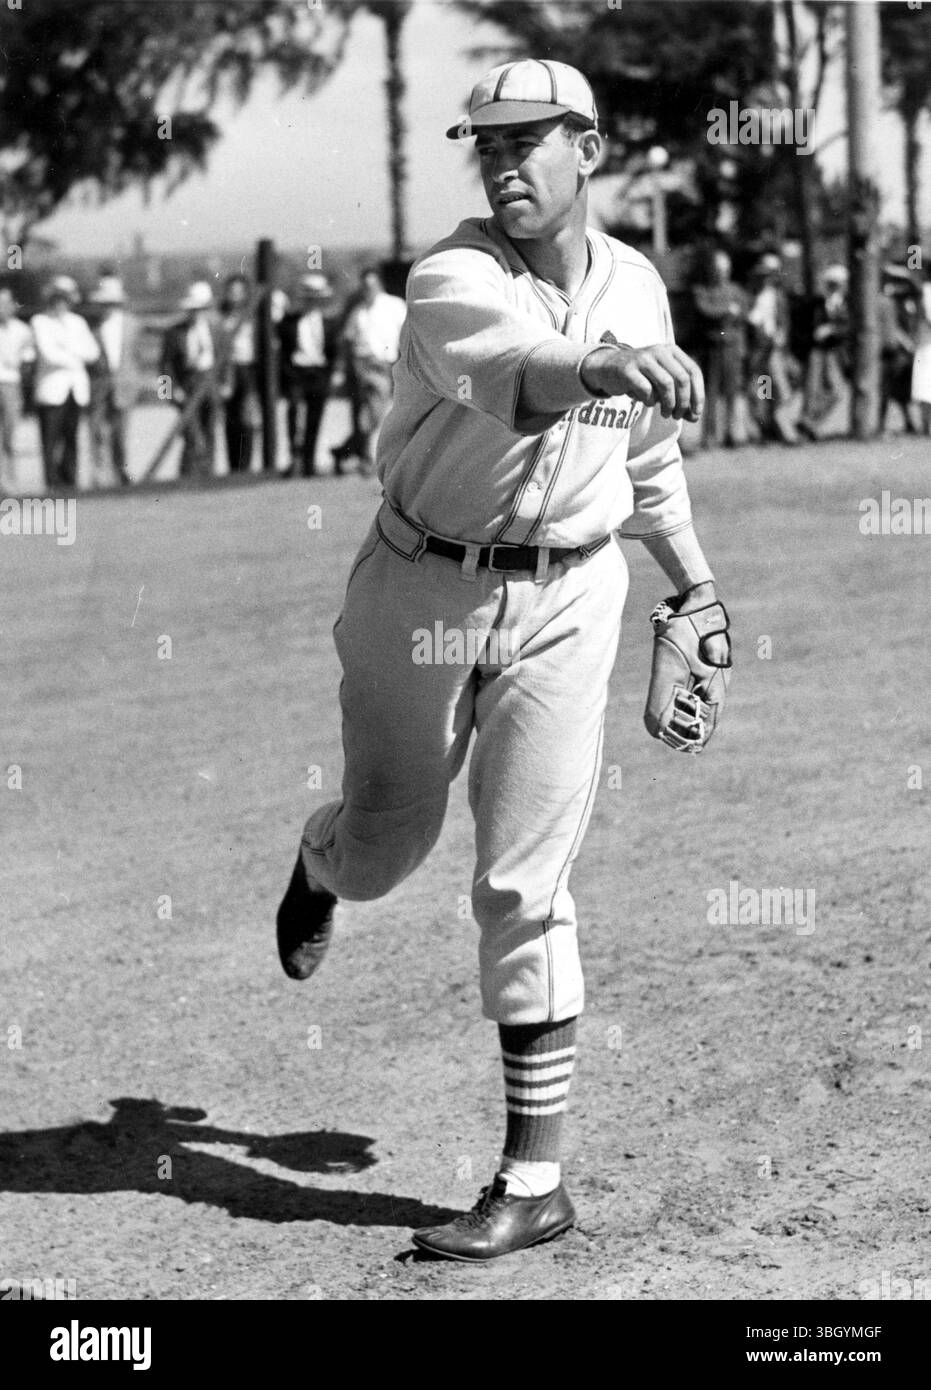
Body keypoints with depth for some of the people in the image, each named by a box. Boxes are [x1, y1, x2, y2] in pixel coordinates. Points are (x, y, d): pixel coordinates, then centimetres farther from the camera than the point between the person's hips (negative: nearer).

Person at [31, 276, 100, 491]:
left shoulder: (77, 322, 16)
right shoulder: (40, 322, 2)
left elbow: (92, 352, 5)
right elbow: (49, 352, -12)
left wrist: (67, 345, -5)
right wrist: (73, 360, -1)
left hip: (77, 390, 4)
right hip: (51, 390, -4)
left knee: (71, 438, 3)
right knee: (51, 440, -7)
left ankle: (70, 483, 6)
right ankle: (53, 486, -6)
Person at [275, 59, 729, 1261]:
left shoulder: (635, 286, 0)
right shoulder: (453, 282, -17)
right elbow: (511, 377, -41)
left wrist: (693, 579, 21)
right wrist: (600, 365, -63)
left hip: (564, 601, 1)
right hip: (424, 588, -1)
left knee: (524, 886, -3)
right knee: (390, 843, 15)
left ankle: (534, 1178, 2)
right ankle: (321, 864, 56)